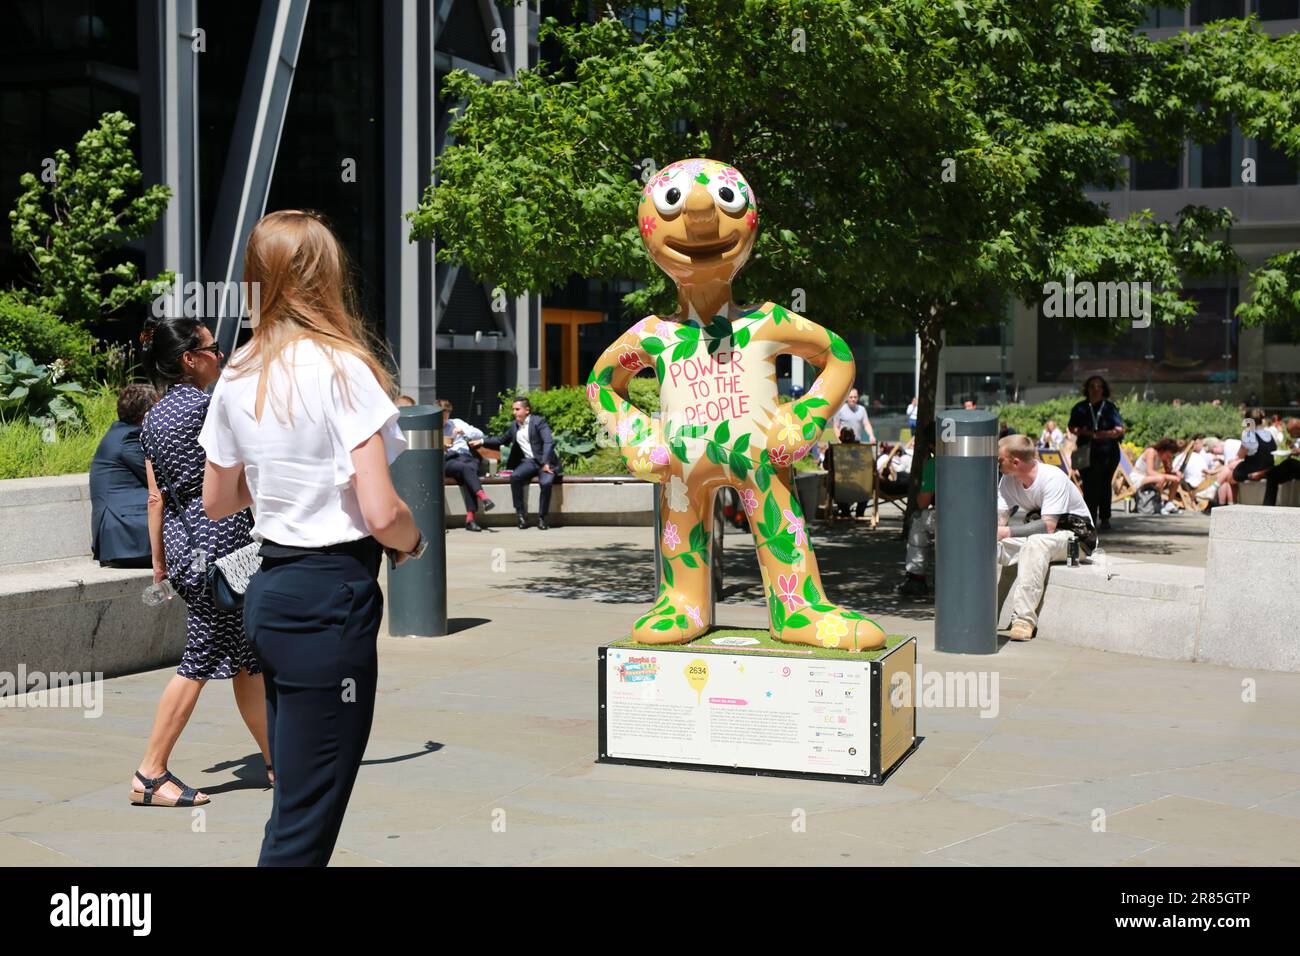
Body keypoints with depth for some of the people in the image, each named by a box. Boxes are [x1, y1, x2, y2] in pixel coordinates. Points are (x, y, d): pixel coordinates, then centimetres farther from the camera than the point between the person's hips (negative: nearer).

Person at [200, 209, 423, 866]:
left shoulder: (237, 376, 7)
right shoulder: (342, 368, -13)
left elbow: (216, 501, 18)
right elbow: (381, 513, -19)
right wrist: (413, 540, 1)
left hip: (267, 588, 8)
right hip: (331, 596, -8)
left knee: (293, 802, 19)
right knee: (306, 820, -2)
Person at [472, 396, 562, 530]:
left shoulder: (538, 422, -4)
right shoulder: (514, 425, 15)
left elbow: (549, 442, -16)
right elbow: (501, 440, 29)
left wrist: (545, 463, -26)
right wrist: (482, 441, 15)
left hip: (545, 462, -5)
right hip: (528, 461, 5)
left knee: (546, 482, -33)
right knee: (514, 476, -27)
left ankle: (541, 518, -14)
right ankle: (522, 516, -18)